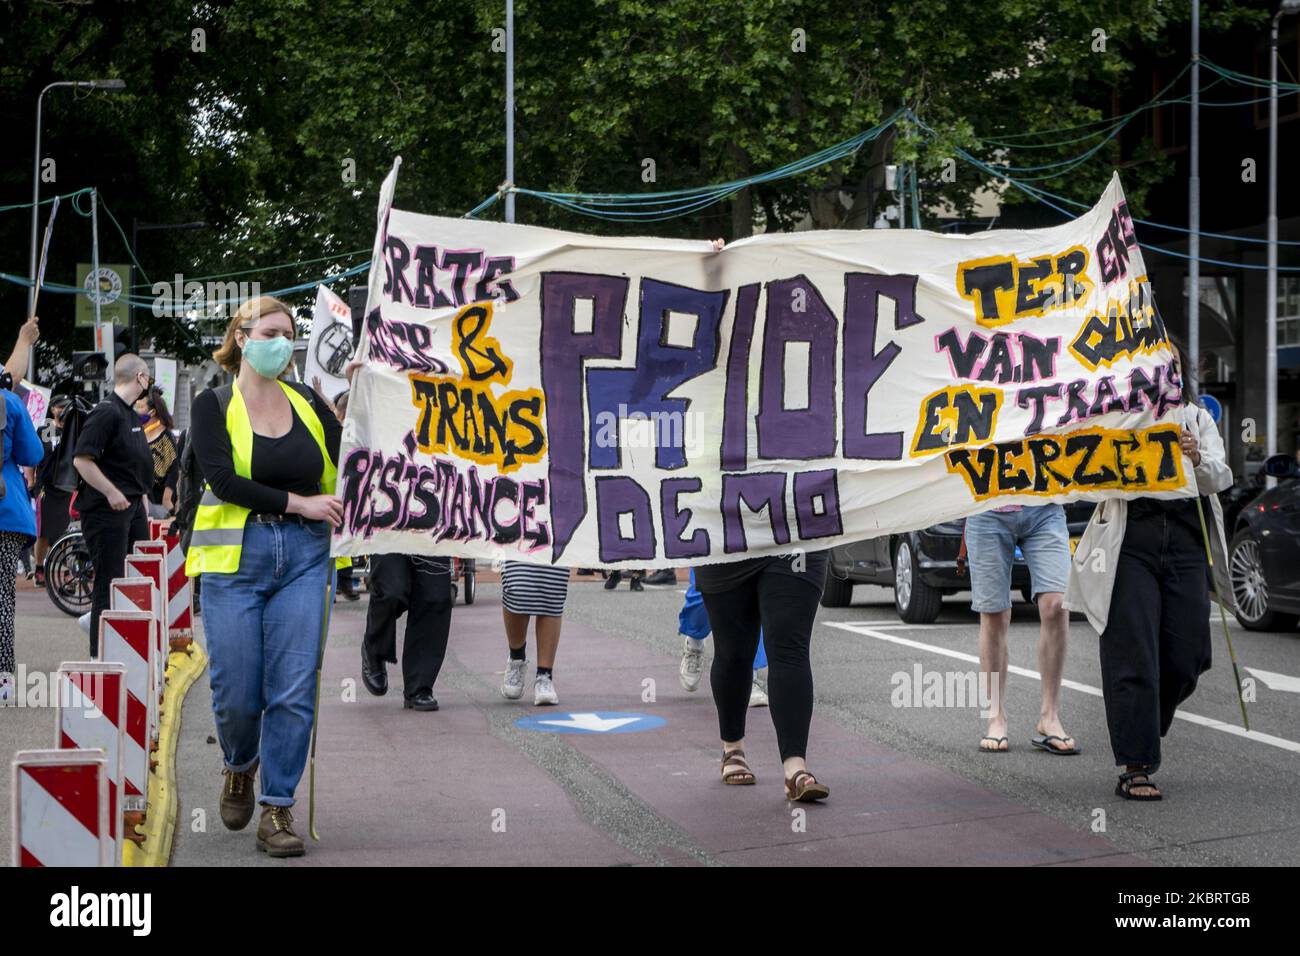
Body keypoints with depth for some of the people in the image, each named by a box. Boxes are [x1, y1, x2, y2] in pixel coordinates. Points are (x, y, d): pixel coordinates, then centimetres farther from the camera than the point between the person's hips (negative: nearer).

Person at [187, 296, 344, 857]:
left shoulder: (307, 405, 11)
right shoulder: (214, 405, 1)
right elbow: (223, 479, -12)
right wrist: (298, 502, -14)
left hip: (303, 556, 2)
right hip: (234, 558, -2)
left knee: (294, 690, -4)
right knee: (236, 695, 0)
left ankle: (277, 811, 5)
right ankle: (240, 768, 32)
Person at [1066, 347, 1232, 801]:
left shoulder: (1198, 418, 17)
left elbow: (1220, 478, 3)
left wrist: (1198, 459, -18)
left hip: (1185, 541, 3)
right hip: (1131, 539, -3)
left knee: (1186, 656, 1)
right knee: (1134, 657, -8)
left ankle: (1141, 733, 28)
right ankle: (1135, 768, -6)